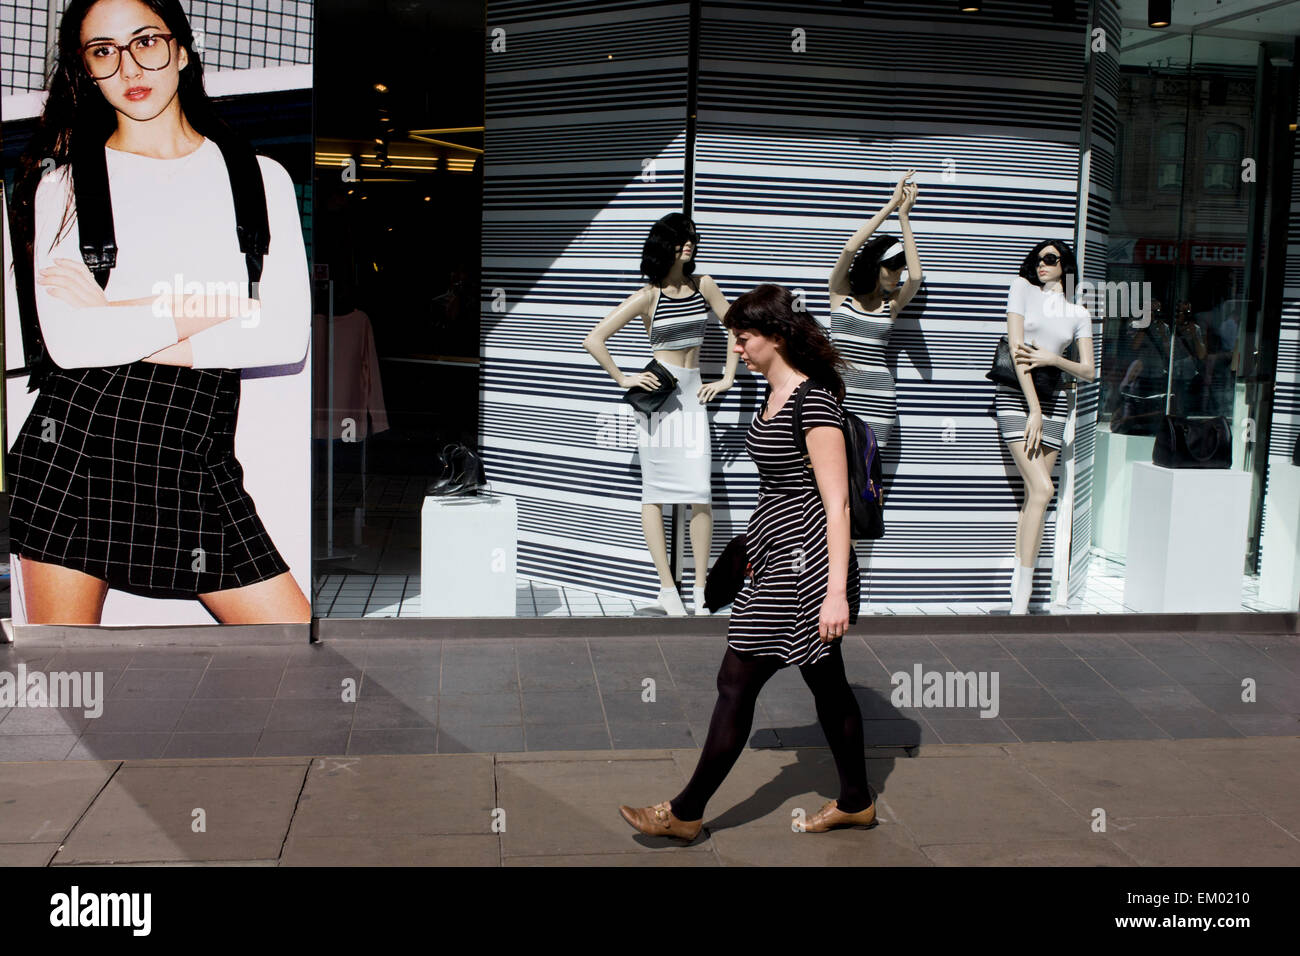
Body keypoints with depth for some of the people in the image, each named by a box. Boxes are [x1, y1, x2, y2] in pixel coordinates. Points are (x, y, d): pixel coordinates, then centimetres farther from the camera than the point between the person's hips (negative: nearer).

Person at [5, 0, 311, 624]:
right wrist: (217, 306, -10)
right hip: (74, 440, -1)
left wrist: (121, 325, -7)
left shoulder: (260, 179, 9)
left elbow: (290, 336, -4)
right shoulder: (65, 182, 6)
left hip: (194, 453, 1)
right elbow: (67, 339, -8)